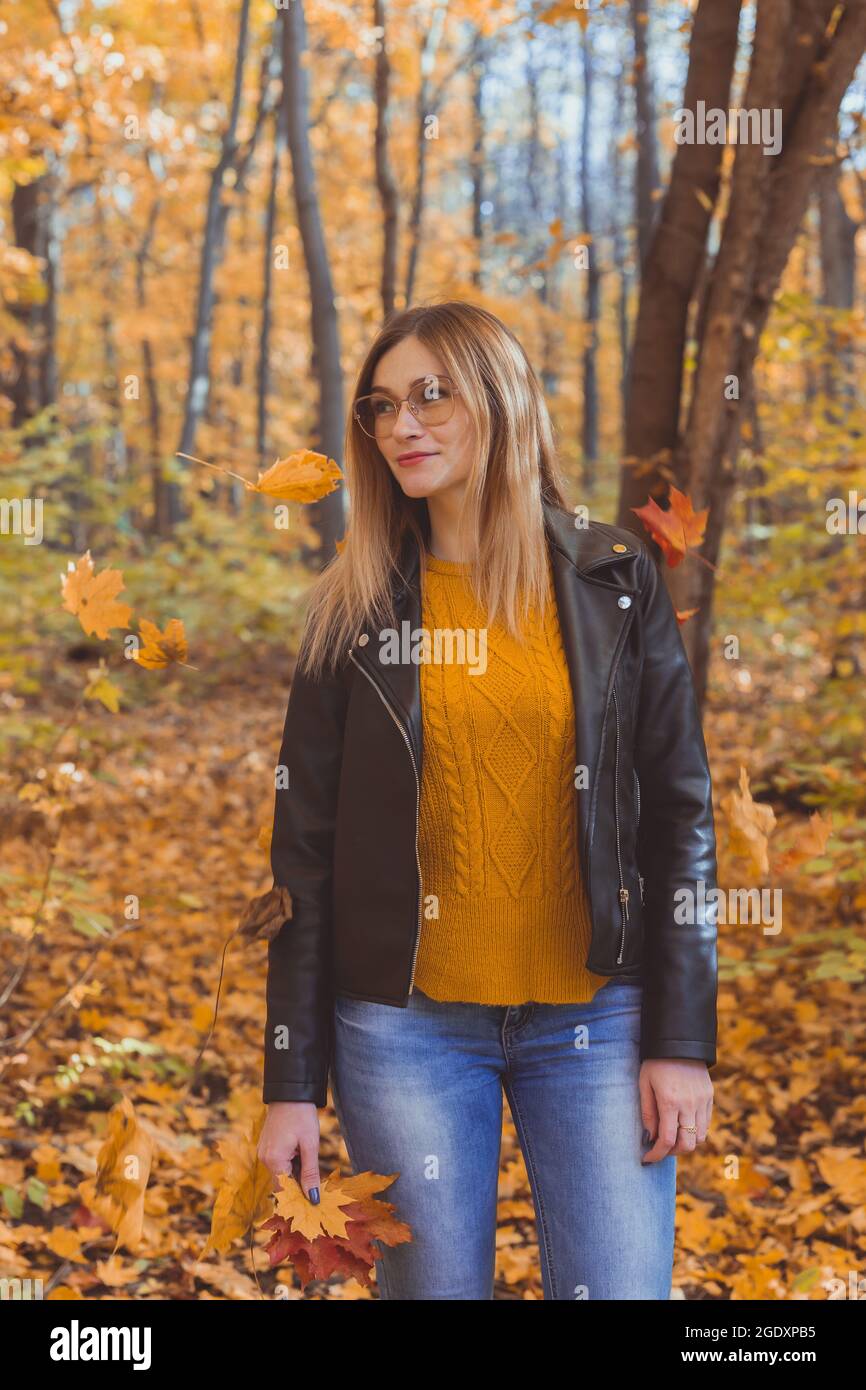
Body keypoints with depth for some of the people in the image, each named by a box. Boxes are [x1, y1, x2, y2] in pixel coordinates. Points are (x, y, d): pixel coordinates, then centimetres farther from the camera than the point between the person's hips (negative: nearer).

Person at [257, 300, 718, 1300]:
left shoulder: (615, 581, 2)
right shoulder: (354, 608, 3)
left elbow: (681, 813, 2)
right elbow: (303, 850, 2)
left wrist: (683, 1039, -4)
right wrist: (291, 1084, -1)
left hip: (595, 1019, 0)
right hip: (406, 1022, 1)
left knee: (621, 1284, 1)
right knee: (432, 1282, 8)